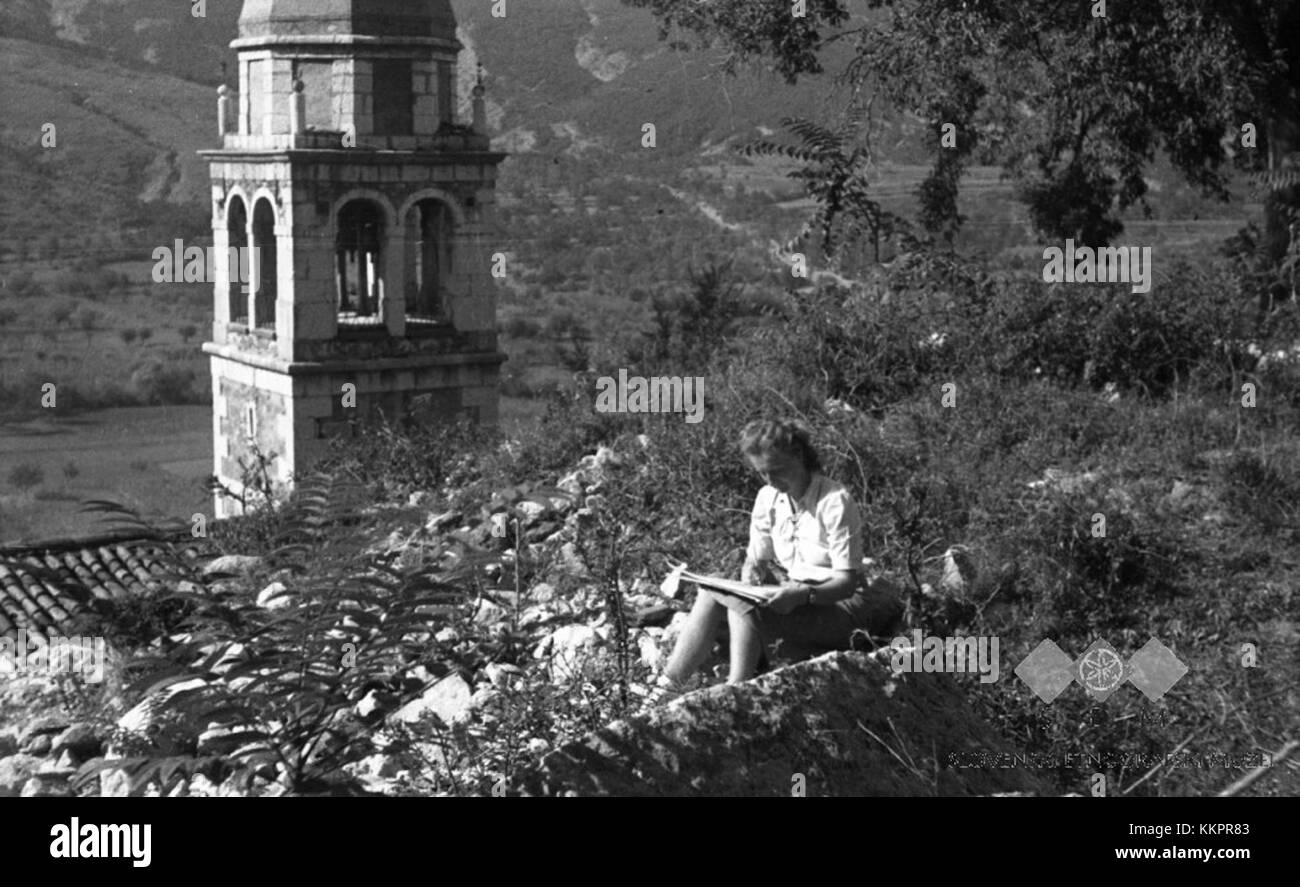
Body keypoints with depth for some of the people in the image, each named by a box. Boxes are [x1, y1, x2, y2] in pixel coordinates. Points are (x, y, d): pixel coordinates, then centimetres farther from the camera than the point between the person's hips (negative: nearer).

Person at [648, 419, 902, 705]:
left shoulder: (835, 502, -17)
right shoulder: (768, 498, 3)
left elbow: (847, 580, -19)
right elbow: (755, 560, 10)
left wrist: (803, 594, -36)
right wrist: (749, 585, -14)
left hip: (839, 604, -7)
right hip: (792, 597, 7)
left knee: (745, 610, -31)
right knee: (711, 593, -16)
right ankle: (668, 687, -22)